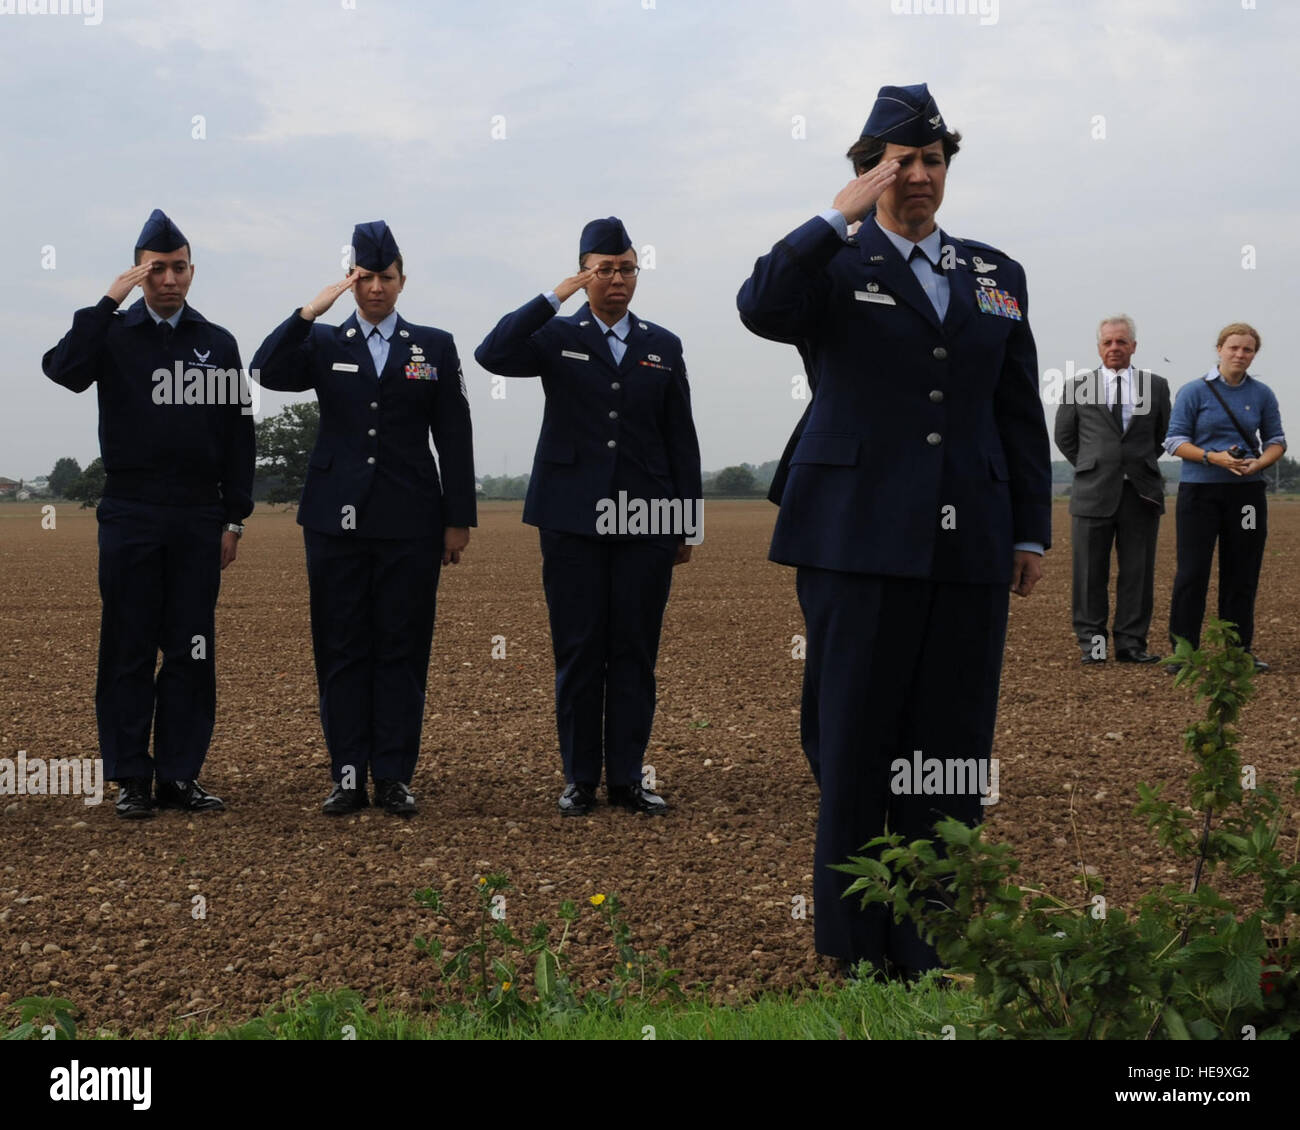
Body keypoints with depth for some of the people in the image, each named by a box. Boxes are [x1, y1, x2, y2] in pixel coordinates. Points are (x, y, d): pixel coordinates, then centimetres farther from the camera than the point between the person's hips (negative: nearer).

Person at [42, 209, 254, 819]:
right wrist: (107, 303, -16)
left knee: (191, 652, 3)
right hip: (129, 515, -2)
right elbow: (63, 370, -17)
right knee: (128, 649, 2)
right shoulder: (112, 335, 5)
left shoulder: (218, 344, 10)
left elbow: (238, 436, 10)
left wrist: (234, 518, 5)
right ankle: (130, 778, 9)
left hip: (198, 519, 2)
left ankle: (180, 774, 11)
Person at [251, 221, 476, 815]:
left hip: (410, 522, -1)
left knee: (402, 649, 2)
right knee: (341, 649, 3)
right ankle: (348, 775, 9)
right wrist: (310, 310, -18)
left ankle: (394, 777, 8)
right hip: (338, 519, 1)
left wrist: (459, 519, 3)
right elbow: (267, 371, -11)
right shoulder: (322, 344, 9)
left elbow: (454, 438, 7)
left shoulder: (435, 347, 8)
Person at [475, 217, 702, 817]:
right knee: (578, 650, 2)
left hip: (644, 519, 2)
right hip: (573, 519, -1)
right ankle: (580, 778, 10)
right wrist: (554, 297, -13)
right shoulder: (557, 337, 6)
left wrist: (688, 521, 9)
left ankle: (628, 776, 10)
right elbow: (492, 355, -14)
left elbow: (681, 439, 13)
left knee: (635, 652, 3)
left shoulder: (663, 347, 12)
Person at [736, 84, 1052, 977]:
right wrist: (841, 216, -17)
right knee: (853, 741, 2)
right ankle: (851, 945, 13)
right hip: (860, 539, -3)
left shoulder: (997, 276, 16)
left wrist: (1032, 533, 11)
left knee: (951, 747, 5)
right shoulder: (833, 267, 4)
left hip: (969, 548, 4)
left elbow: (1021, 416, 16)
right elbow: (761, 308, -19)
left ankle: (931, 944, 15)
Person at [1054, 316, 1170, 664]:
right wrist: (1091, 466, 9)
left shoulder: (1156, 386, 8)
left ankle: (1131, 643, 9)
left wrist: (1142, 463, 13)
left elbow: (1164, 434, 19)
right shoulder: (1078, 386, 6)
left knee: (1137, 572, 2)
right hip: (1094, 492, -1)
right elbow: (1064, 436, 14)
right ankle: (1091, 641, 7)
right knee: (1090, 573, 0)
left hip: (1141, 491, 1)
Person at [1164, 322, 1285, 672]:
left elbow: (1276, 441, 12)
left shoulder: (1262, 394, 8)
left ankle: (1240, 650, 13)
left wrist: (1257, 464, -9)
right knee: (1192, 572, -4)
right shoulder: (1194, 392, 0)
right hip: (1199, 490, -3)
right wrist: (1213, 457, -17)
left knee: (1242, 574, 4)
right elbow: (1175, 441, -2)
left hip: (1246, 492, 3)